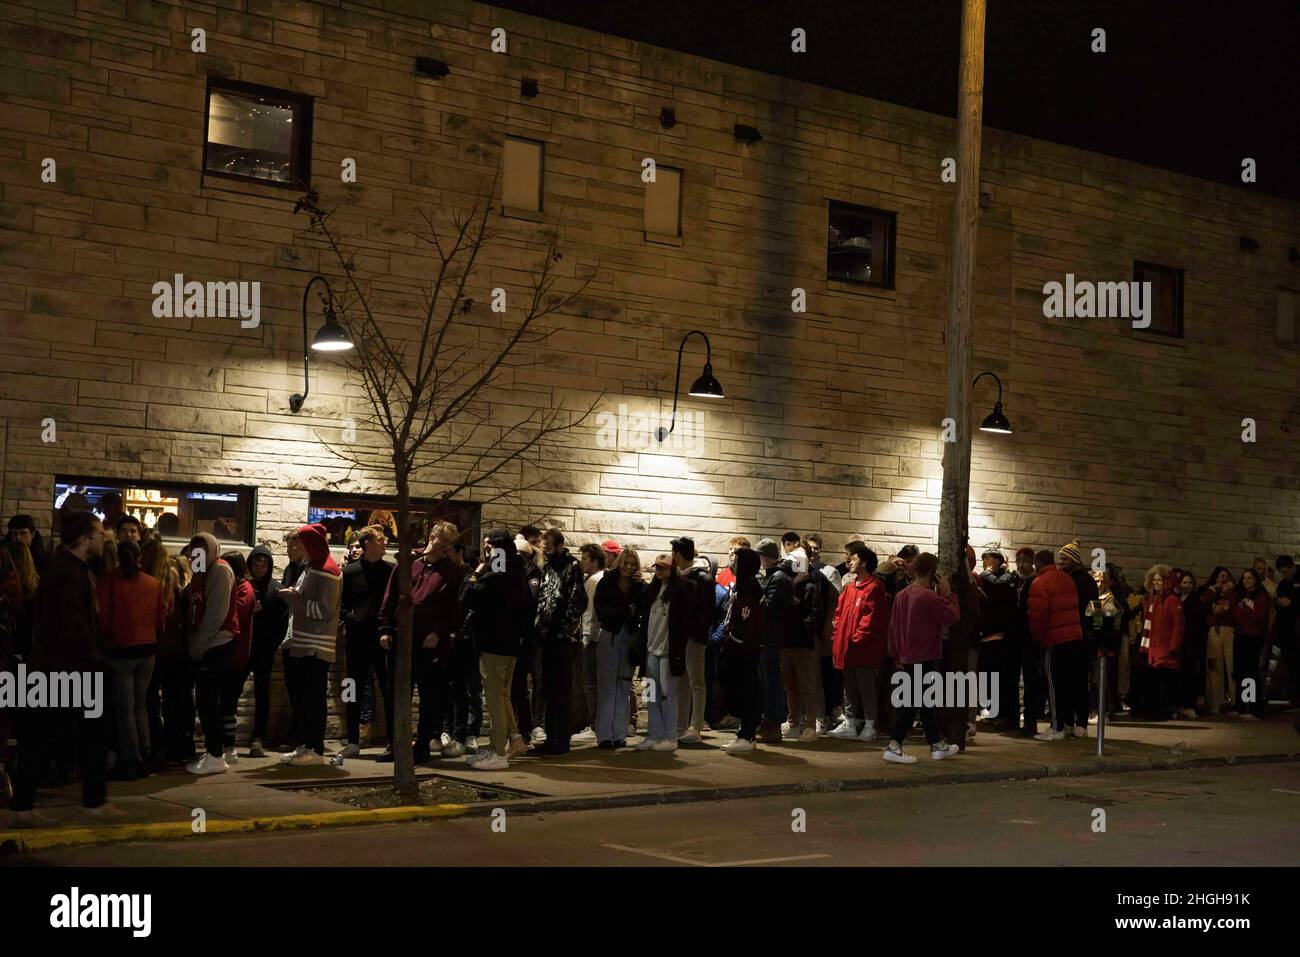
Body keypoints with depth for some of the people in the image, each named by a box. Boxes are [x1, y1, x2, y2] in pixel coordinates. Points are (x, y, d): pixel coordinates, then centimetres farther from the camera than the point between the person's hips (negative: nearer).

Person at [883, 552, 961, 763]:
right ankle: (894, 746, -8)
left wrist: (897, 655, 19)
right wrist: (947, 593, -2)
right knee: (913, 702, -5)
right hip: (925, 658, -8)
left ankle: (938, 745, 26)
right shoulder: (930, 596, -17)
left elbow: (893, 627, 12)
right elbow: (953, 615, -12)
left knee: (925, 700, 16)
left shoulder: (901, 595, 7)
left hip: (907, 658, 8)